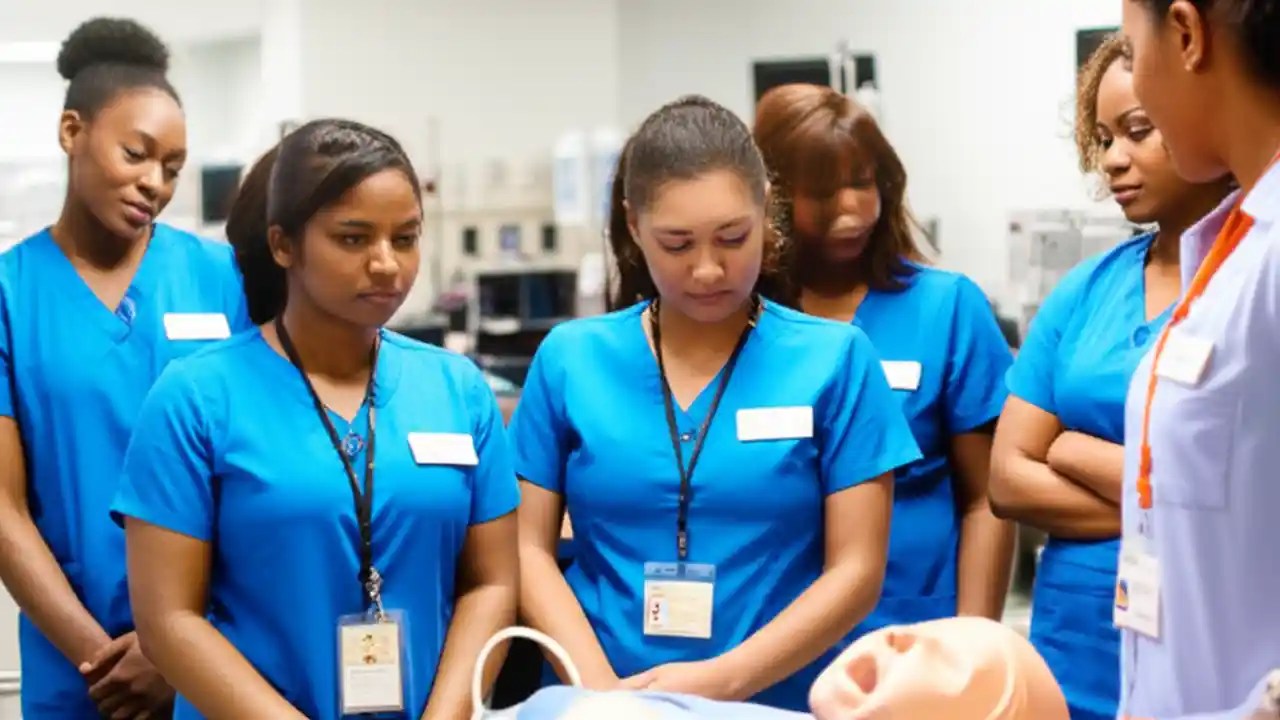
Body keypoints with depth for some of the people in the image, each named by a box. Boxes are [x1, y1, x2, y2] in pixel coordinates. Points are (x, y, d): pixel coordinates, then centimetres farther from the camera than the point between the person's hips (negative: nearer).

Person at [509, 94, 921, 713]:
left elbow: (856, 569, -6)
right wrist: (602, 685, -14)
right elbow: (529, 549, 0)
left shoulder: (836, 359, -4)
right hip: (596, 701, 1)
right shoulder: (568, 359, 1)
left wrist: (724, 680, -17)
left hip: (778, 702, -1)